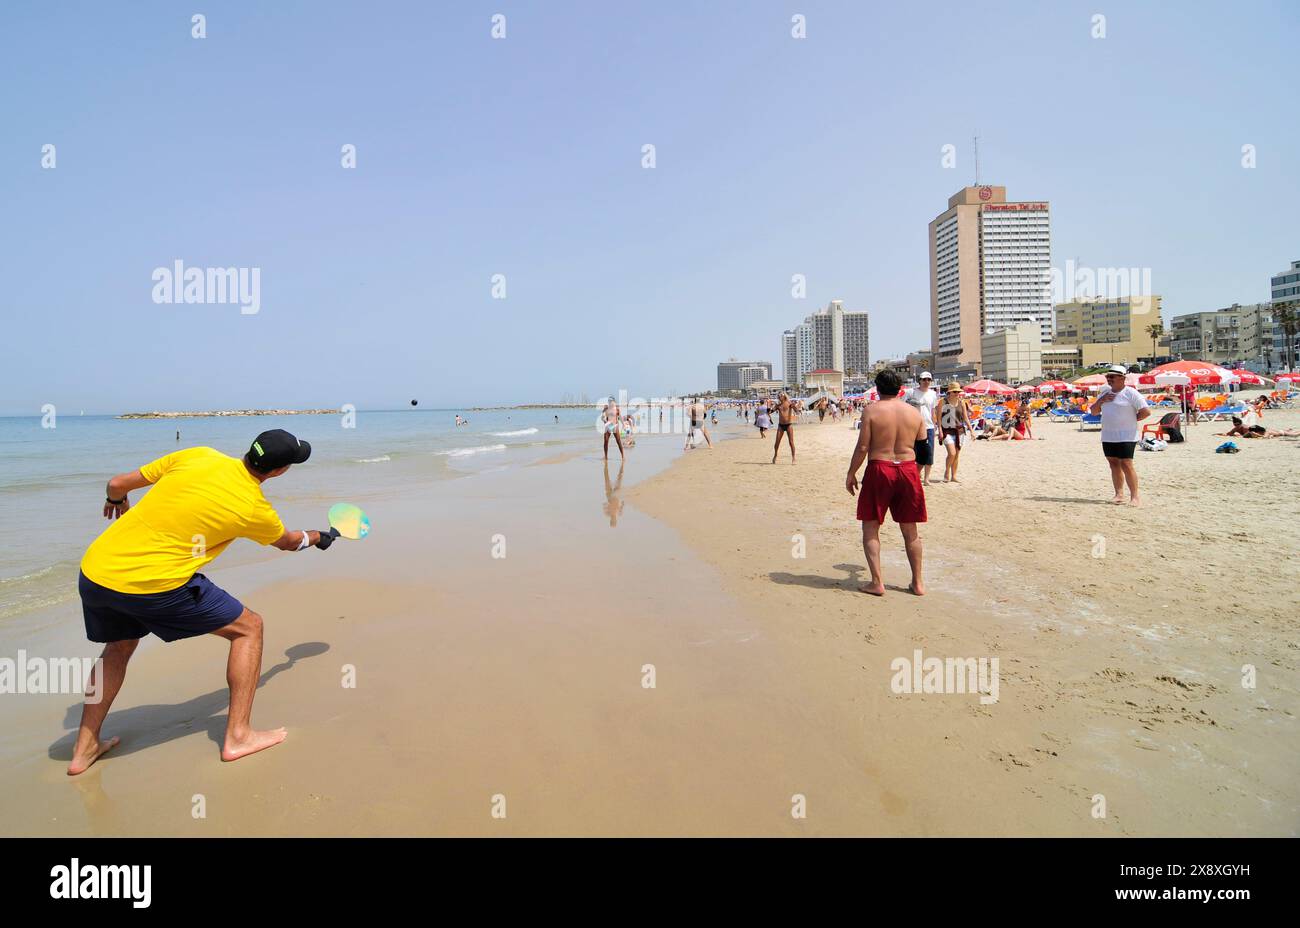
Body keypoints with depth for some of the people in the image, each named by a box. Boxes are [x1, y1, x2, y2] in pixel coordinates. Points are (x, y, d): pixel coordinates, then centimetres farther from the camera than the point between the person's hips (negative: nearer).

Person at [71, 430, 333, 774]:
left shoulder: (197, 456, 3)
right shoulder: (255, 510, -5)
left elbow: (118, 484, 13)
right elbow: (289, 542, 18)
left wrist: (117, 501, 37)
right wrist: (319, 537, 39)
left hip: (93, 570, 6)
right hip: (155, 584, -6)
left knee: (119, 646, 33)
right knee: (248, 627, 10)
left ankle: (85, 748, 37)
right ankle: (238, 736, 8)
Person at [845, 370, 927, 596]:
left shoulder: (871, 410, -7)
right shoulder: (914, 412, 6)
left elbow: (862, 447, -10)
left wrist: (851, 474, -1)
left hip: (879, 469, -4)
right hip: (908, 469, 4)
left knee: (870, 528, 7)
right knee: (910, 531, 14)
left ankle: (877, 583, 2)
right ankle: (917, 583, 21)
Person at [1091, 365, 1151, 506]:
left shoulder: (1130, 393, -8)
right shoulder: (1105, 393, 13)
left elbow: (1146, 411, -13)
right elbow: (1093, 412, 15)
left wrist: (1132, 419, -3)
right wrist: (1101, 400, -1)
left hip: (1126, 436, -7)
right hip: (1107, 436, 7)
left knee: (1126, 465, -10)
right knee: (1114, 464, 9)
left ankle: (1134, 496, -5)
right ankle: (1119, 494, 15)